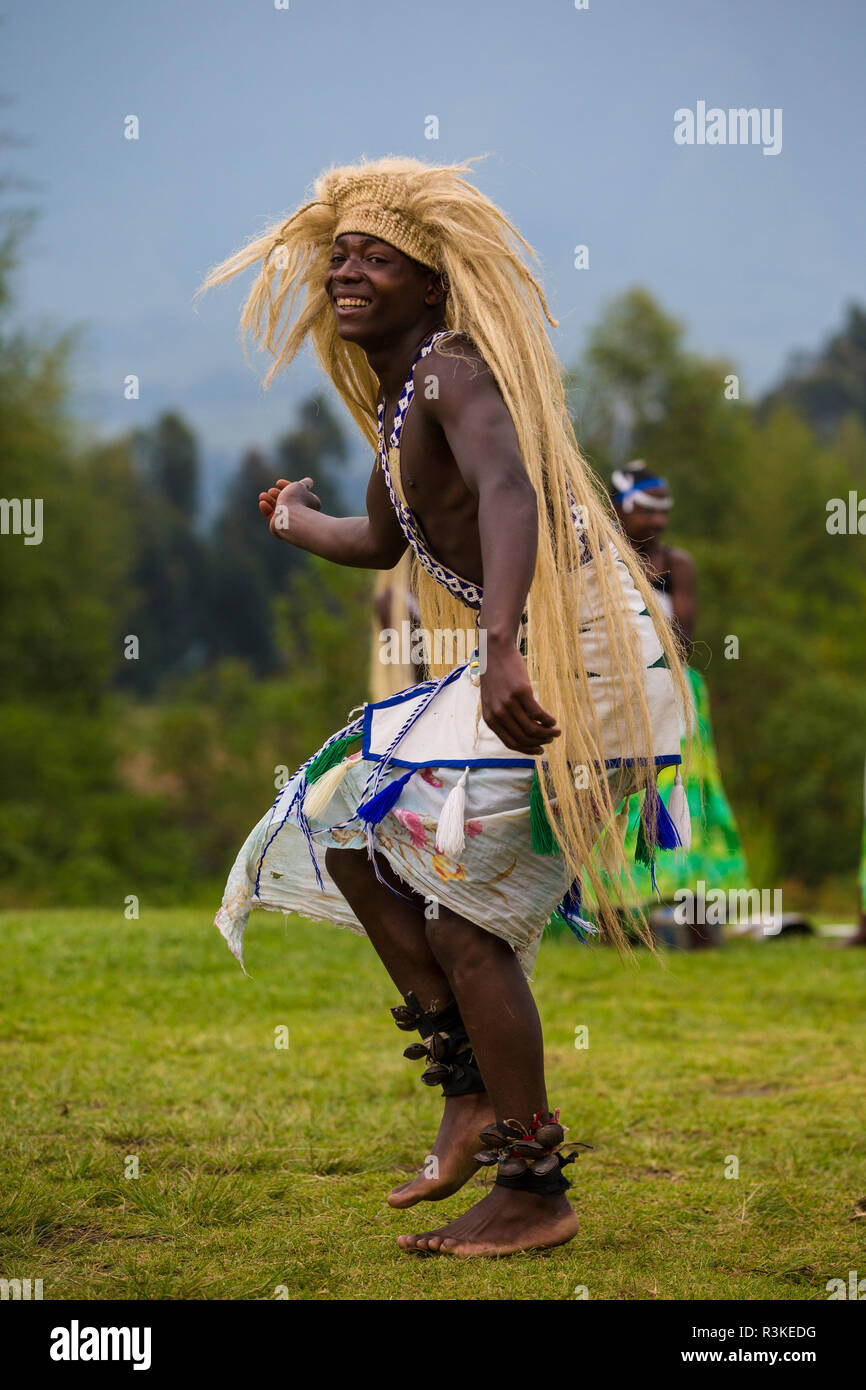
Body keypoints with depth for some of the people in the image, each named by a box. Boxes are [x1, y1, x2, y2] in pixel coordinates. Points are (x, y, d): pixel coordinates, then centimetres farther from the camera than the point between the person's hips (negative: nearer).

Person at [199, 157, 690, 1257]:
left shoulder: (456, 369, -16)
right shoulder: (394, 395, 15)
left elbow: (512, 491, -36)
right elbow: (380, 541, 32)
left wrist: (502, 650, -52)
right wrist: (294, 522, 53)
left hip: (572, 654, -10)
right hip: (525, 659, 10)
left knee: (461, 912, -9)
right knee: (351, 829, 13)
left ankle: (535, 1193, 0)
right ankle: (472, 1092, 15)